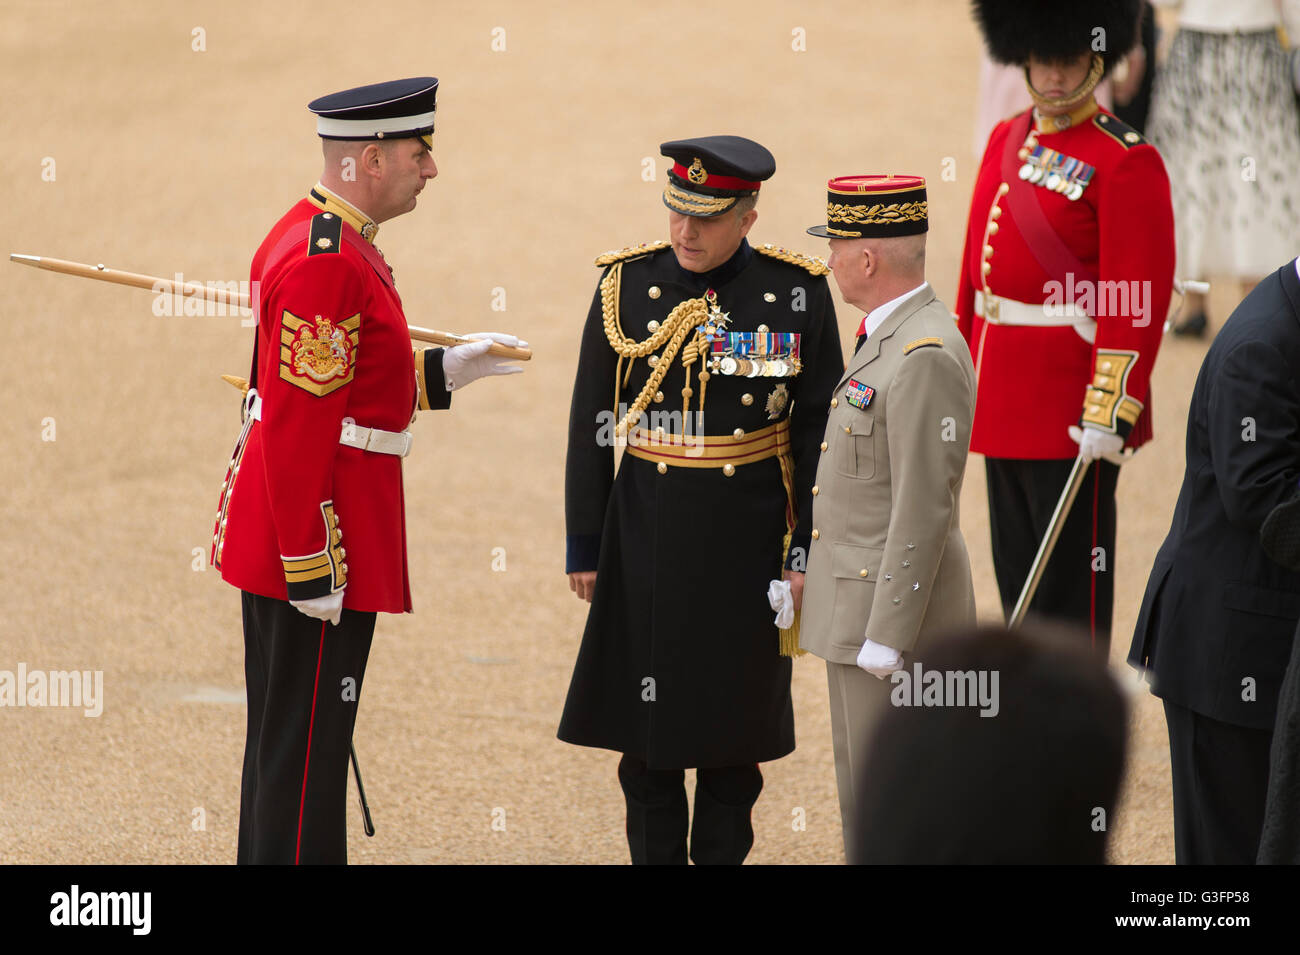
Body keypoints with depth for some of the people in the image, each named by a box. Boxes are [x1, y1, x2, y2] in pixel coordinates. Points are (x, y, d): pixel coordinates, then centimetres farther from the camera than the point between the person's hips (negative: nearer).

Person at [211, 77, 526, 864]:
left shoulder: (312, 233, 12)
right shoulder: (327, 264, -21)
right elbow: (298, 429, -23)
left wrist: (447, 369, 14)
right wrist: (312, 568, -22)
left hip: (276, 533, 11)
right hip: (315, 535, -11)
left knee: (286, 735, 17)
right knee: (306, 744, -4)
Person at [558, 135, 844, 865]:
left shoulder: (797, 291, -5)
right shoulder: (627, 284, -3)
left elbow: (821, 431, -1)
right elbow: (591, 422, 2)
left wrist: (808, 551, -5)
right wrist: (585, 545, 1)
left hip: (747, 539, -1)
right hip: (647, 532, 1)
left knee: (736, 723, 9)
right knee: (648, 723, 6)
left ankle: (723, 853, 21)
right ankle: (656, 856, 18)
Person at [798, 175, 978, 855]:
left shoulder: (928, 357, -21)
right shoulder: (888, 336, 11)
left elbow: (924, 509, -23)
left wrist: (885, 638, -23)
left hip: (894, 608, -10)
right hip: (858, 606, 10)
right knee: (862, 801, 17)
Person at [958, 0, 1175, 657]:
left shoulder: (1125, 163, -12)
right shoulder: (1006, 142, 11)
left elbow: (1137, 304, -17)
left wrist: (1109, 414, -21)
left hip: (1072, 409, -8)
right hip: (1003, 401, 8)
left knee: (1071, 578, -1)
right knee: (1016, 574, 14)